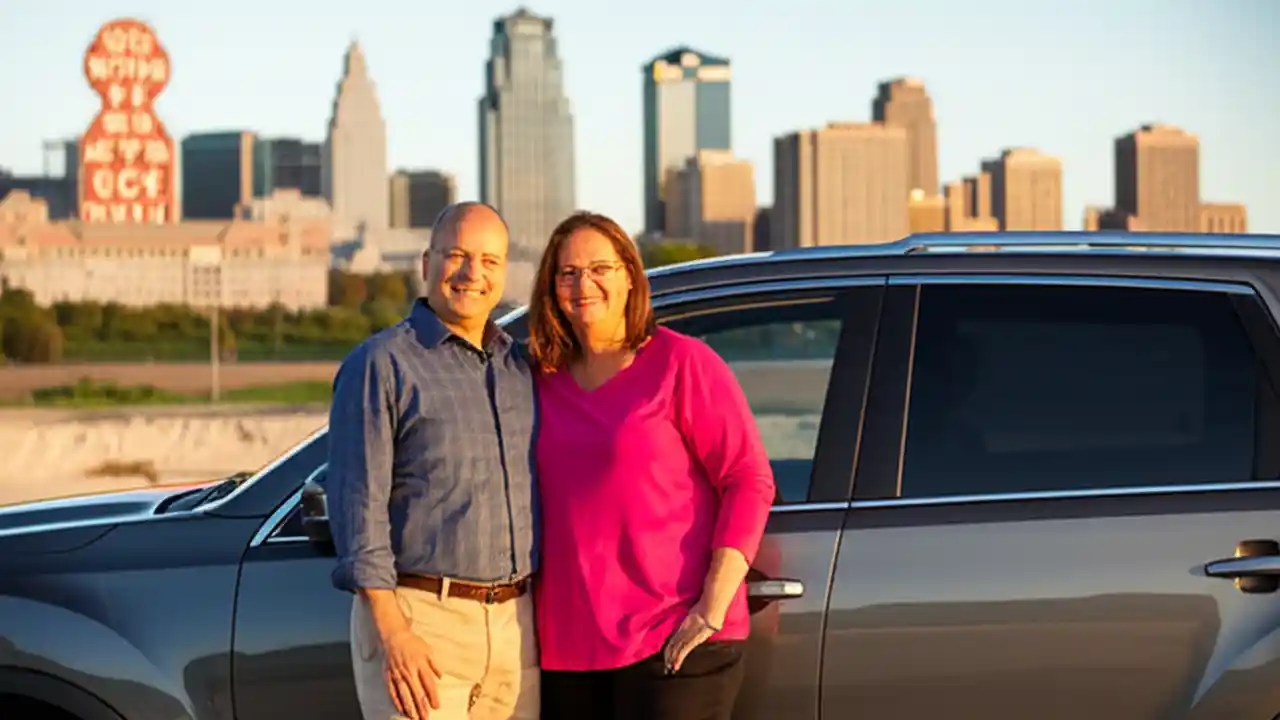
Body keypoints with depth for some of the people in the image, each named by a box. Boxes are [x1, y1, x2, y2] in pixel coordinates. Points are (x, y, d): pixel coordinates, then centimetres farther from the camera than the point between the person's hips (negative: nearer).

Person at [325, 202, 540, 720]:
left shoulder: (520, 368, 15)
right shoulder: (381, 363, -3)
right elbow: (357, 503, -9)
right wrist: (392, 633, -16)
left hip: (516, 624, 6)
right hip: (420, 619, -6)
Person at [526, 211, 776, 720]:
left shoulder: (682, 363, -2)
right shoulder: (544, 382, 13)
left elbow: (750, 481, -7)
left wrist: (713, 606, -15)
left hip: (672, 642, -5)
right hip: (567, 646, 5)